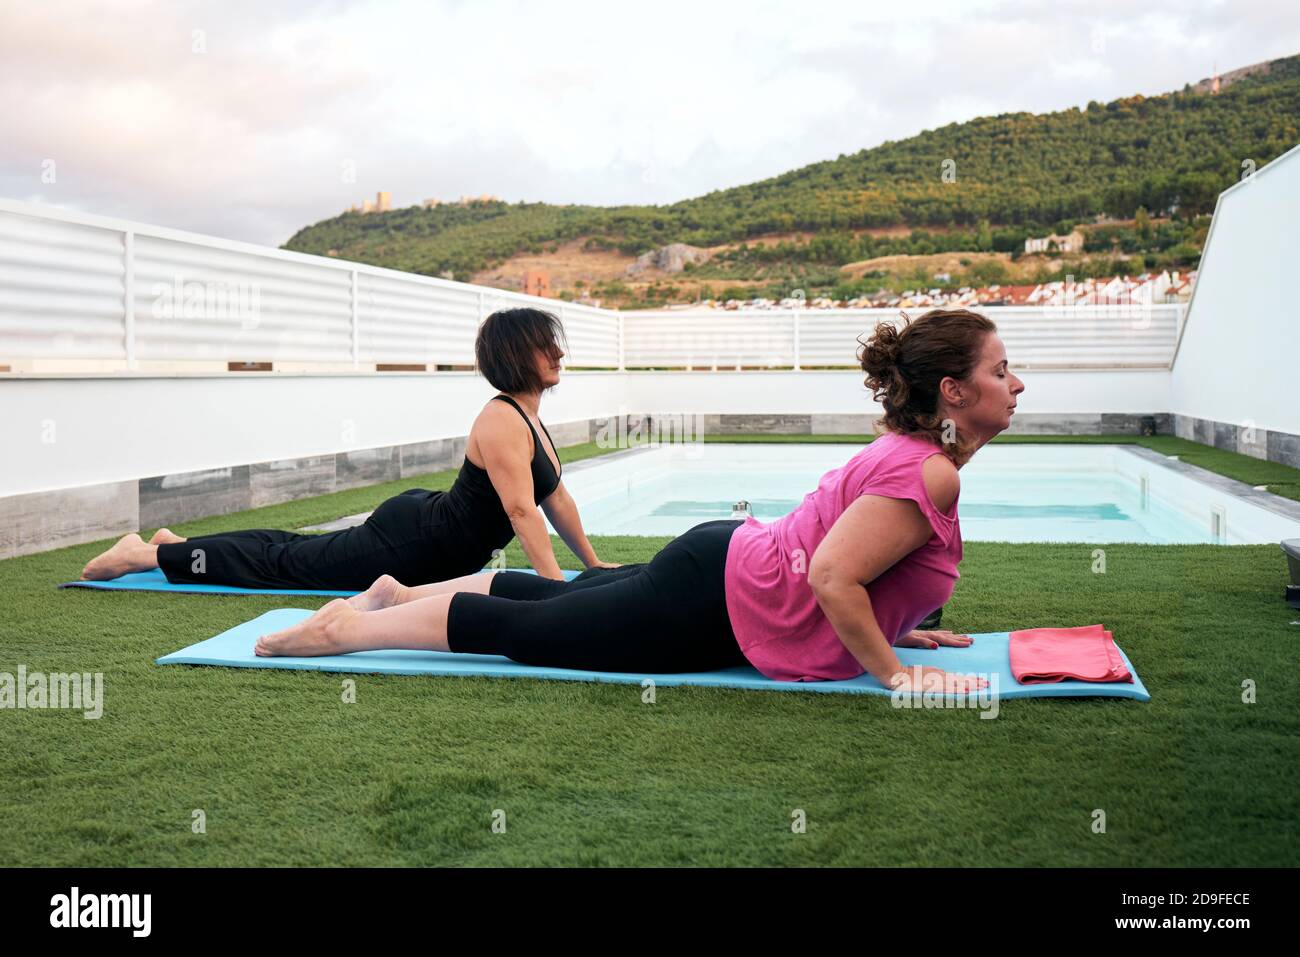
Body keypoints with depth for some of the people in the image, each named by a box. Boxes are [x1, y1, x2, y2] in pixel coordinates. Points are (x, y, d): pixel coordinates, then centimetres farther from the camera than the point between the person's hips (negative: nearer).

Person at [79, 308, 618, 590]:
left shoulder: (528, 417, 6)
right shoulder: (501, 421, -25)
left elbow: (556, 497, 12)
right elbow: (522, 510, -32)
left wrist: (594, 565, 13)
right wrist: (557, 588, -35)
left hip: (423, 525, 9)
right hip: (408, 543, -9)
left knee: (304, 551, 23)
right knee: (283, 564, 3)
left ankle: (179, 544, 36)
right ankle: (150, 554, 14)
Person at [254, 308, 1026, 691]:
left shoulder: (909, 450, 9)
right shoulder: (930, 473, -22)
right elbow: (832, 577, -30)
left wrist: (893, 626, 17)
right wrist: (892, 672, -20)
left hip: (725, 565, 9)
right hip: (718, 606, -9)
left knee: (554, 598, 21)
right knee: (521, 629, 0)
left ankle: (398, 594, 33)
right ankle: (342, 630, 11)